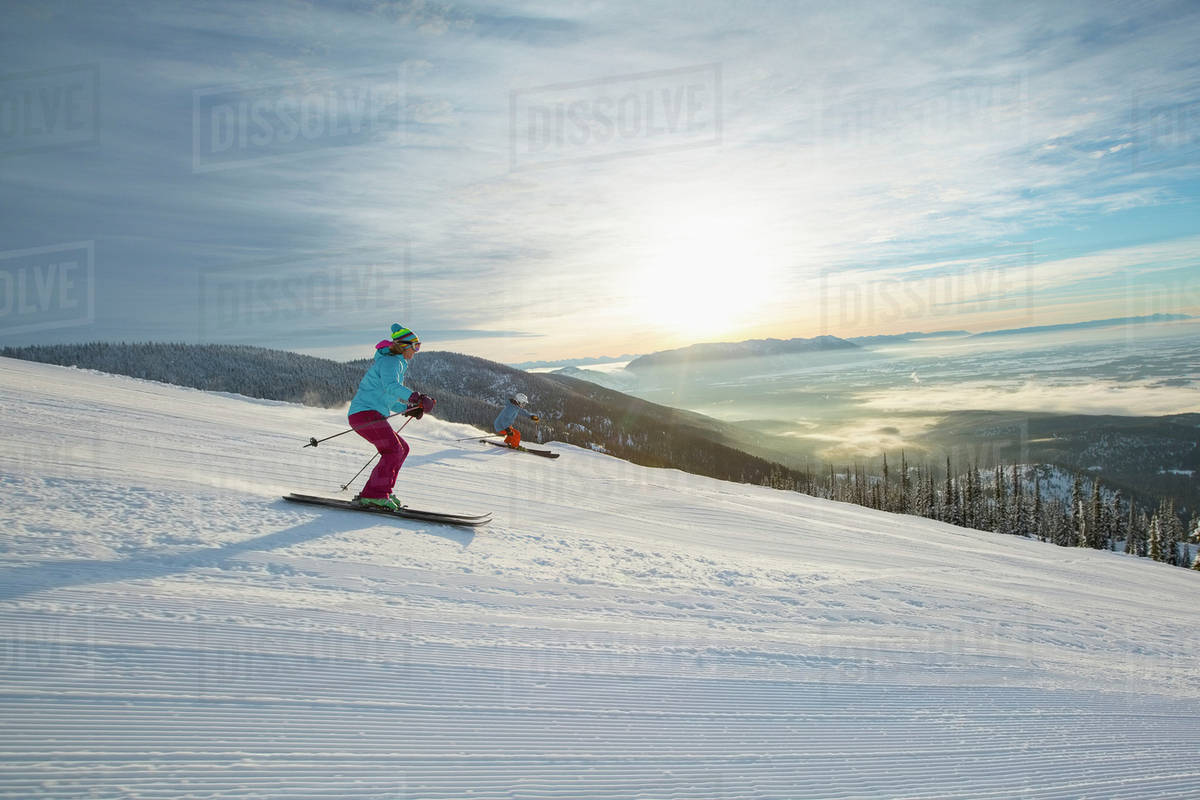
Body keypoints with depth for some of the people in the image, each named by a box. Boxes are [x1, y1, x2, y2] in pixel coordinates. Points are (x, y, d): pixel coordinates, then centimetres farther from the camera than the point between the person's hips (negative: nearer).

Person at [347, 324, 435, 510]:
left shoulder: (397, 363, 24)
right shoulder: (390, 362, -8)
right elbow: (390, 386, -29)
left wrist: (407, 408, 15)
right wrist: (416, 397, -40)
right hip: (365, 413, -10)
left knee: (402, 448, 11)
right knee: (393, 450, -19)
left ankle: (379, 491, 9)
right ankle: (374, 494, -23)